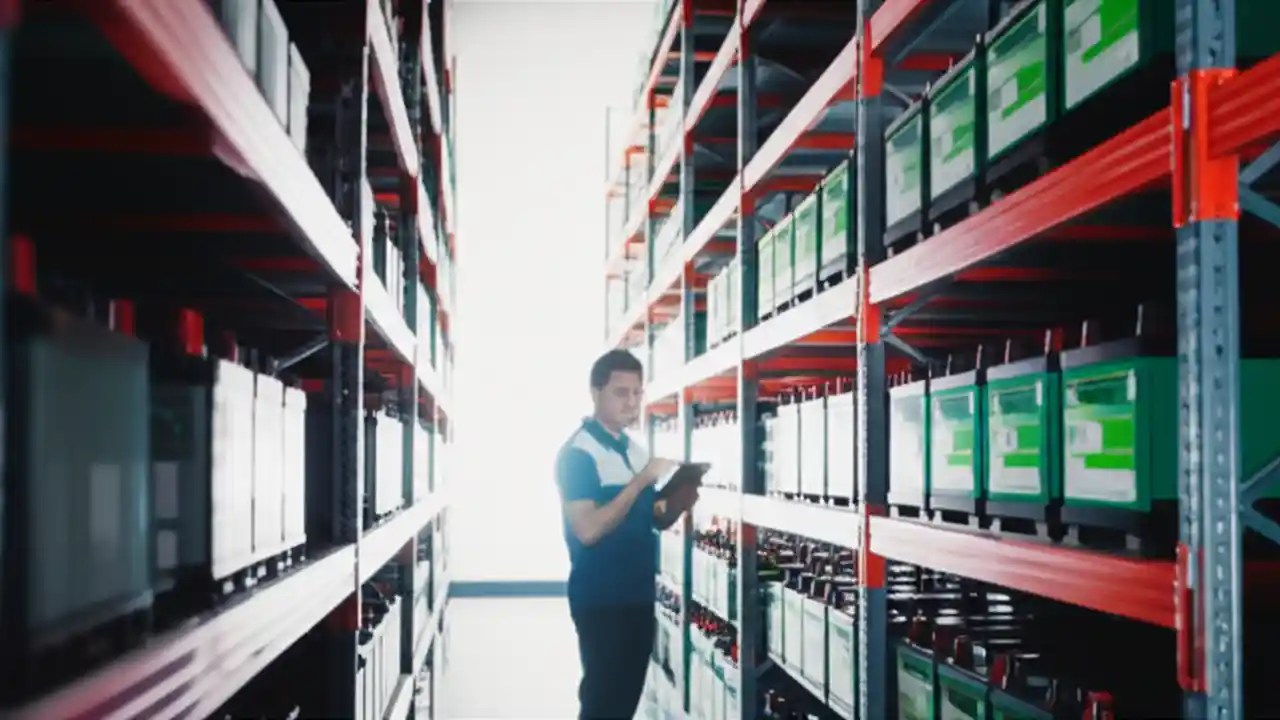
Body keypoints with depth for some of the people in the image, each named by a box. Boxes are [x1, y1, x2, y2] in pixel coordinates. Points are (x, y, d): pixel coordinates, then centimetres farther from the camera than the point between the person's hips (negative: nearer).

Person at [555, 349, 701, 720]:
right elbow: (588, 529, -22)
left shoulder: (636, 449, 12)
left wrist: (677, 503, -5)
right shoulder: (578, 453, -13)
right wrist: (640, 481, -23)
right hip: (600, 598, -8)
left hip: (638, 594, 8)